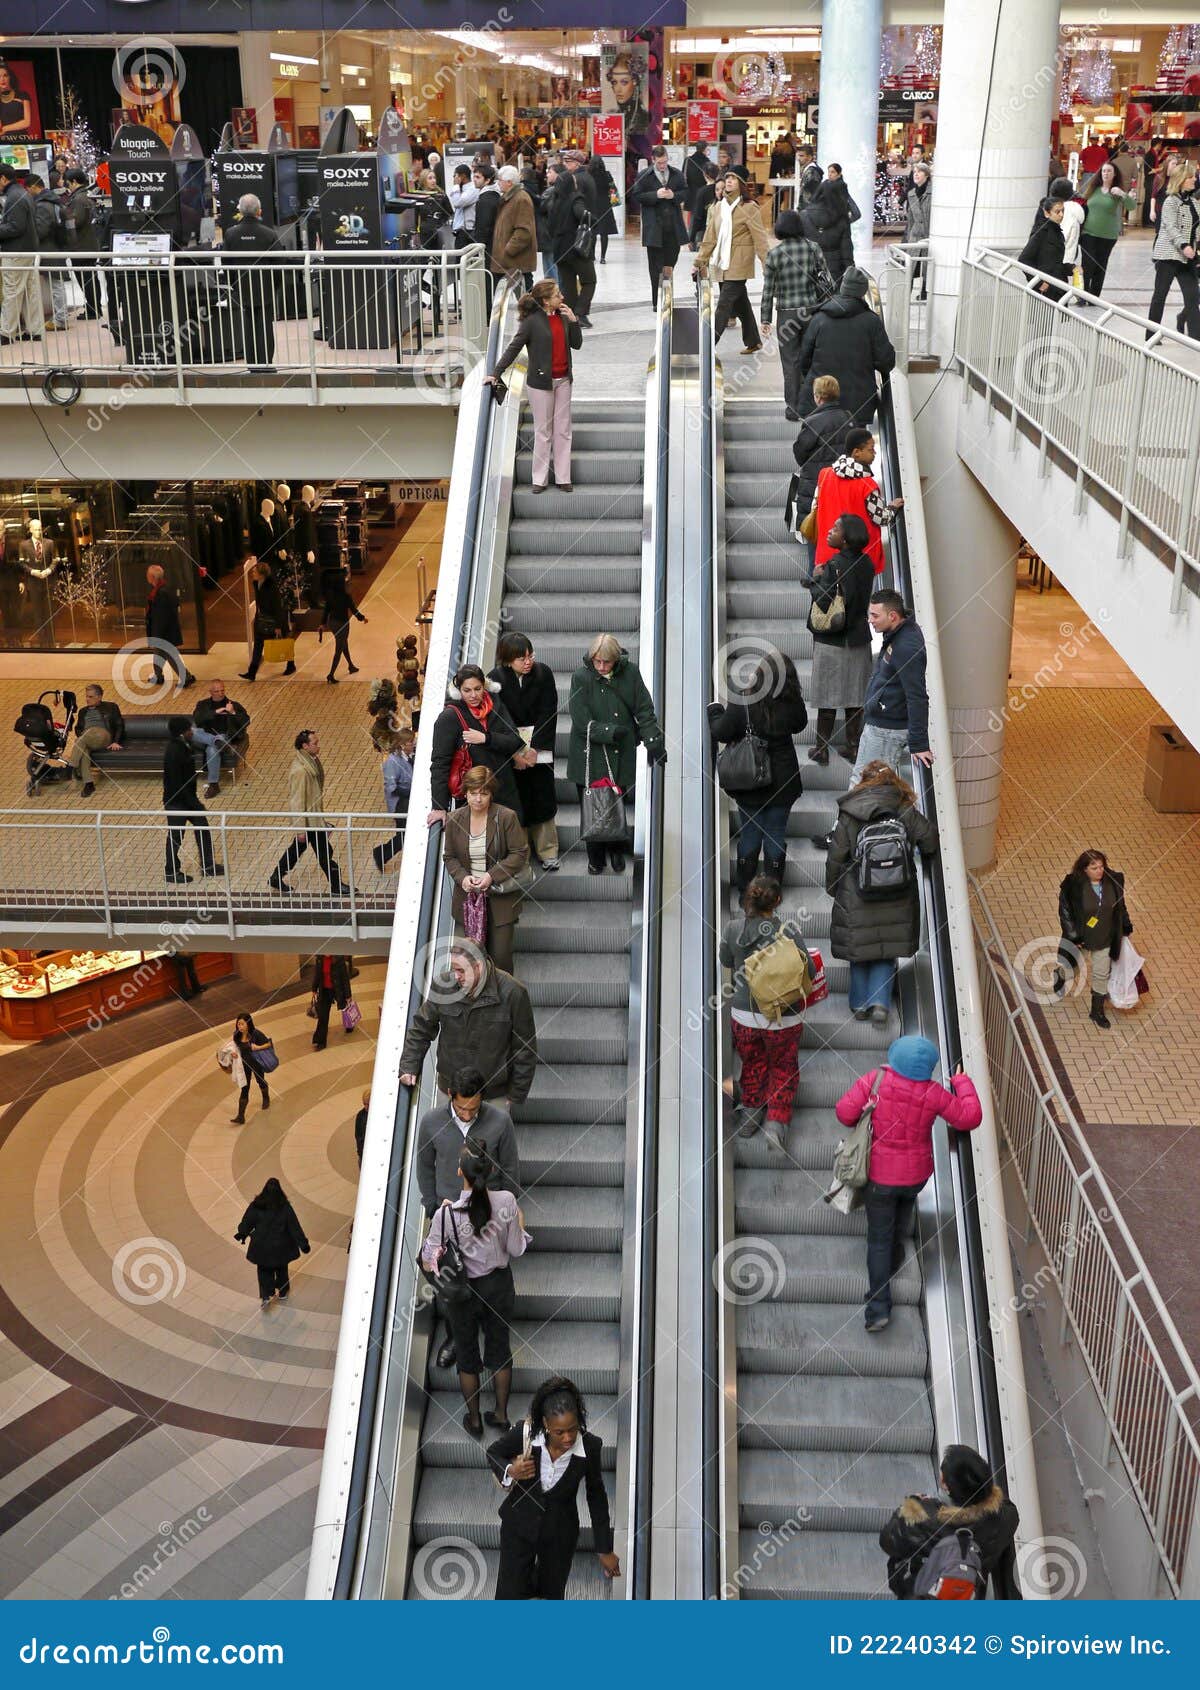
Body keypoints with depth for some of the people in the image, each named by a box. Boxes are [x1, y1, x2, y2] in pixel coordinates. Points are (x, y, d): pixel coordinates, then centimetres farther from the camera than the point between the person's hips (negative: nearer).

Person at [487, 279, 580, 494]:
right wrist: (496, 374, -15)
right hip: (540, 382, -5)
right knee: (543, 431, 3)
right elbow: (514, 347, -11)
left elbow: (576, 344, 7)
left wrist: (573, 320, -7)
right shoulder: (532, 321, -13)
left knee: (563, 430, 7)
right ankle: (540, 479, 13)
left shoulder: (562, 317, 4)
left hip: (563, 380, 5)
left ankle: (563, 478, 14)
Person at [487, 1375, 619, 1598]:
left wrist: (604, 1549, 0)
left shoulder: (589, 1447, -25)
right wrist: (510, 1471, -27)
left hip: (560, 1533, 1)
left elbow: (596, 1496, -8)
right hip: (519, 1526, -1)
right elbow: (493, 1452, -5)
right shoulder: (525, 1434, -27)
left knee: (553, 1593, 21)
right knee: (510, 1595, 7)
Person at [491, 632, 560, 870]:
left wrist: (534, 748, -13)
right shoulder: (497, 678, -10)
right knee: (517, 799, 0)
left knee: (543, 796, 2)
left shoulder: (543, 673, -7)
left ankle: (547, 851, 14)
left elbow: (548, 713, -8)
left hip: (540, 745, 1)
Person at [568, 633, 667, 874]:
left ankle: (617, 851, 32)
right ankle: (595, 858, 23)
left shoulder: (630, 672, -5)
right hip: (590, 755, -1)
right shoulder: (582, 677, -11)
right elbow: (582, 722, -14)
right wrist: (611, 732, -21)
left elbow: (644, 710, -3)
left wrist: (654, 741, -12)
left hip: (622, 754, 2)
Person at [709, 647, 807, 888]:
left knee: (749, 834, 15)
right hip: (782, 781, 1)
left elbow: (721, 733, -14)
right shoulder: (792, 702, -15)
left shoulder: (742, 701, -23)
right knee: (777, 835, 15)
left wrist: (714, 712, 4)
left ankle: (745, 887, 27)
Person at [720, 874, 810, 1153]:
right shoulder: (789, 929, -19)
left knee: (752, 1064, 25)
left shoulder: (733, 928, -11)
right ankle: (776, 1124, 10)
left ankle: (749, 1118, 38)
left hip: (743, 1014, 2)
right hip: (784, 1017, -2)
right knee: (783, 1068, 19)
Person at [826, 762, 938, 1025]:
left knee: (859, 949, 14)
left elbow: (835, 859, -5)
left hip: (856, 896, -1)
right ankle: (880, 1002, 1)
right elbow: (931, 841, -2)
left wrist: (832, 888, 10)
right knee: (888, 950, 12)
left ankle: (860, 1004, 22)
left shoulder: (849, 815, -7)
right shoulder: (906, 812, -3)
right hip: (896, 900, 1)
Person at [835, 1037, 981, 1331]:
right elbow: (970, 1118, -10)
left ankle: (878, 1308, 4)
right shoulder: (933, 1093, -17)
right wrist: (963, 1084, 3)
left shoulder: (874, 1080, -20)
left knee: (879, 1239, 8)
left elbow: (844, 1112, -19)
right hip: (916, 1174, 2)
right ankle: (895, 1260, 54)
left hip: (880, 1174, -2)